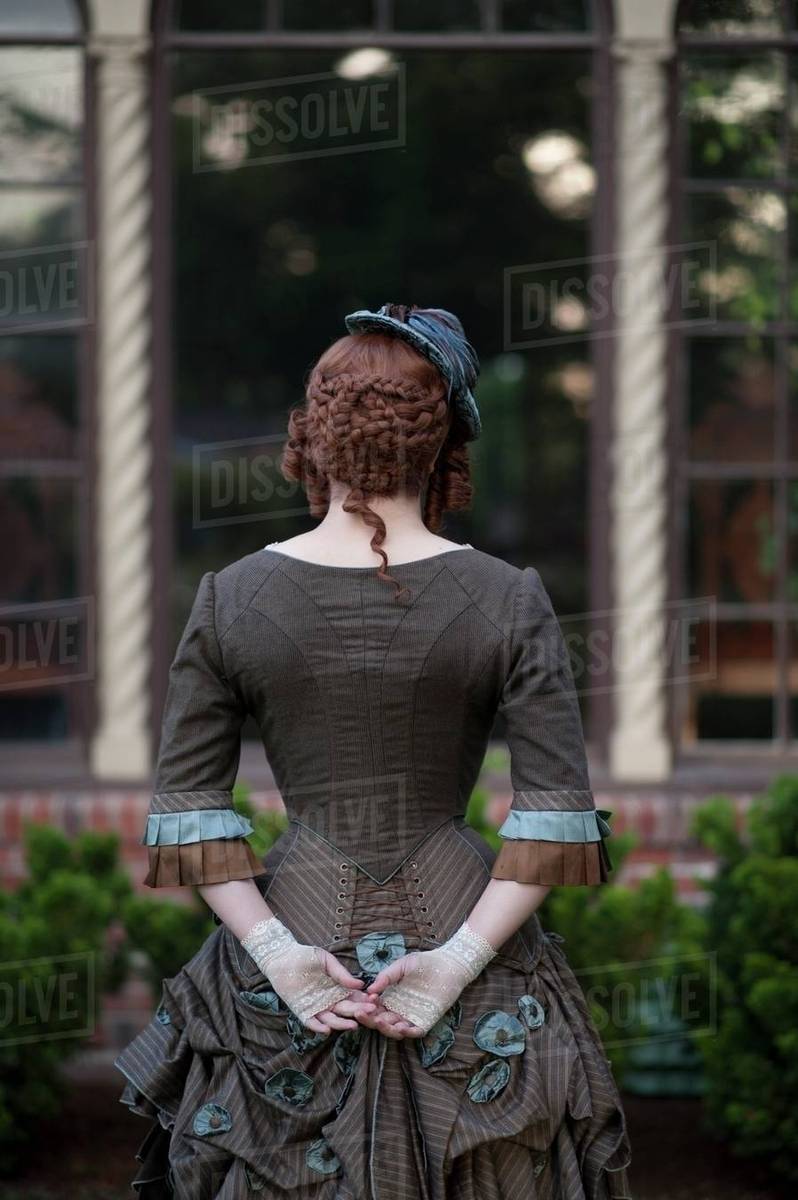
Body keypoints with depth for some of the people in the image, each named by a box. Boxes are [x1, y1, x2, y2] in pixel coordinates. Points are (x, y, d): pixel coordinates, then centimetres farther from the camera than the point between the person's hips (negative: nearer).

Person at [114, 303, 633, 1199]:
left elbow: (187, 806, -3)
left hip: (299, 919, 1)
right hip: (458, 916, -1)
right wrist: (462, 956, -9)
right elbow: (557, 812, -10)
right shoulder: (509, 601, -6)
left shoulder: (229, 598, -2)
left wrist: (276, 950, -5)